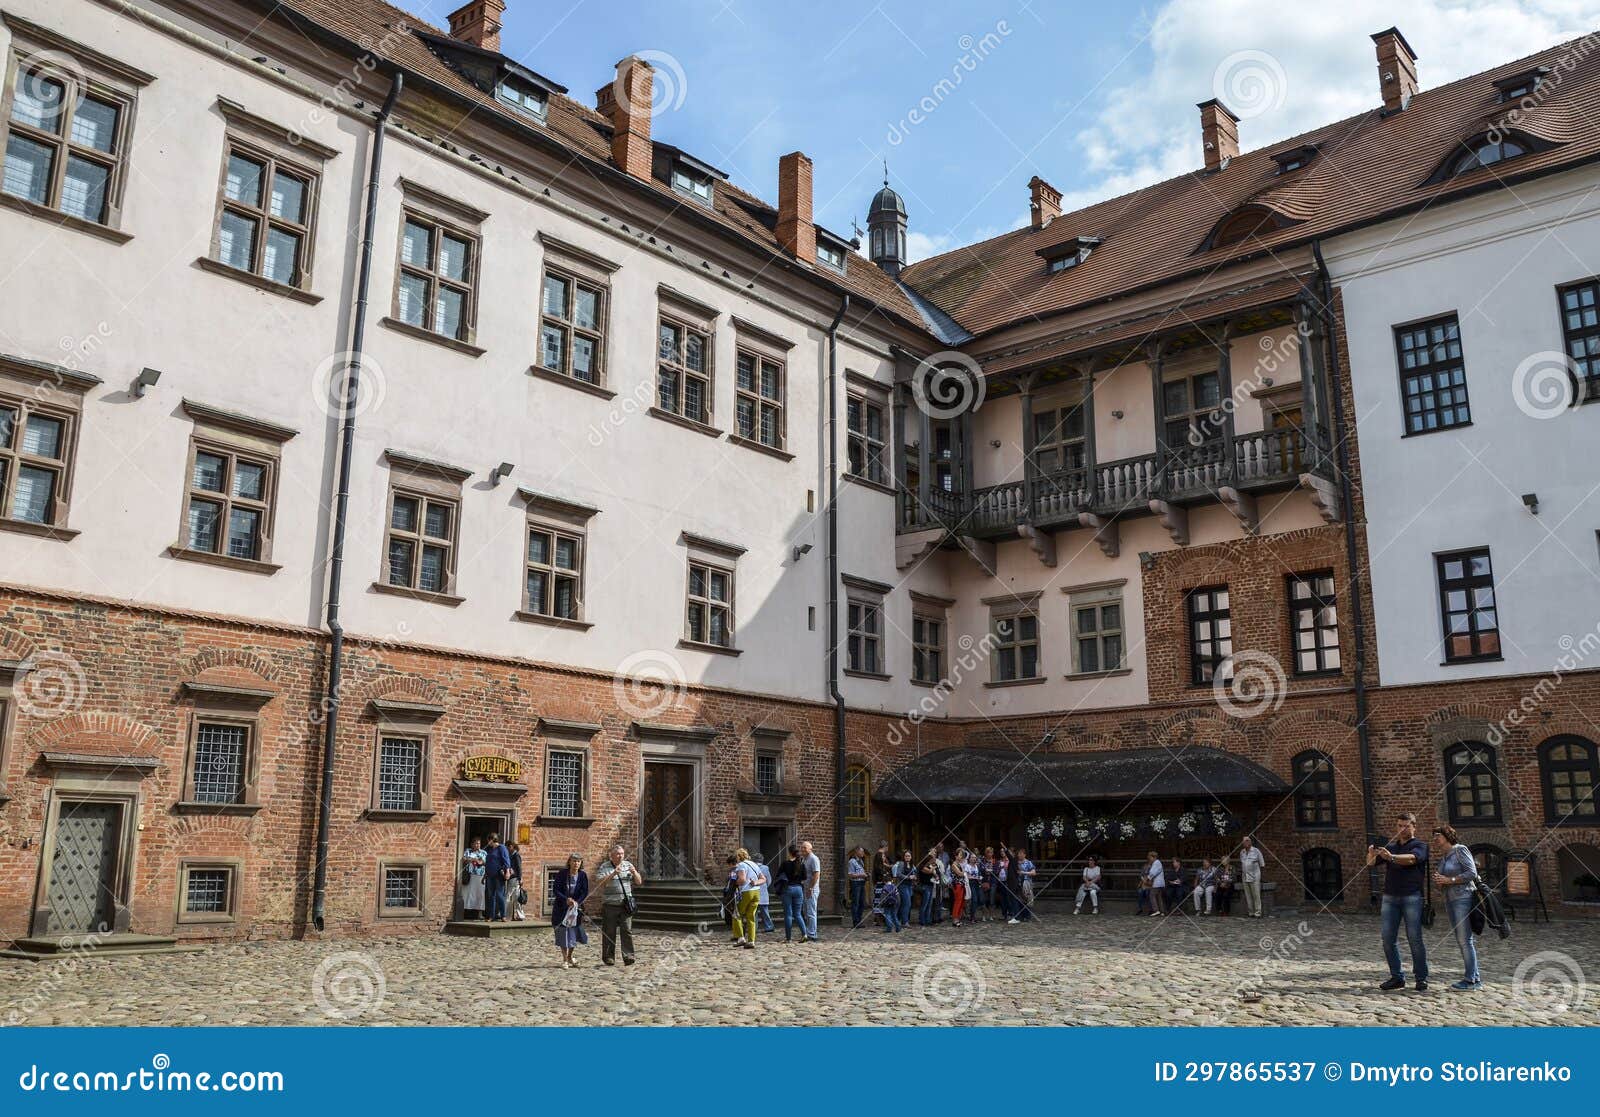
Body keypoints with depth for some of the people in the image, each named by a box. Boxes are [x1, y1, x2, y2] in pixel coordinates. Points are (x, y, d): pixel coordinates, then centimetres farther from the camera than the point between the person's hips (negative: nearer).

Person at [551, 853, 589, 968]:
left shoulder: (583, 875, -3)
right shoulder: (562, 874, -9)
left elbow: (585, 892, -3)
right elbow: (555, 890, -10)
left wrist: (577, 902, -19)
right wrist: (566, 899, -22)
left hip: (576, 908, 2)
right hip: (561, 908, -2)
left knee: (574, 933, 9)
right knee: (563, 933, -3)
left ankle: (569, 957, 29)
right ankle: (564, 960, 7)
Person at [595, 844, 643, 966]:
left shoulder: (628, 865, 13)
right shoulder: (604, 867, 2)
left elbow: (639, 882, 12)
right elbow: (600, 882, -12)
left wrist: (634, 872, -8)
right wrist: (613, 874, -23)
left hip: (625, 905, 2)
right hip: (610, 905, -2)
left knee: (627, 931, -6)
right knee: (609, 932, 2)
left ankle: (628, 956, -6)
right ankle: (608, 958, 11)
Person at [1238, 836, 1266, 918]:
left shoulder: (1256, 851, -1)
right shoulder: (1242, 852, 13)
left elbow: (1262, 864, 4)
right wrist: (1241, 874, 19)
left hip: (1254, 877, -5)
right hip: (1245, 878, 5)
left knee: (1256, 896, -6)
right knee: (1248, 897, 5)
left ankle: (1257, 913, -4)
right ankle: (1251, 913, 10)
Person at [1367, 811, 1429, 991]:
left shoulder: (1420, 846, 4)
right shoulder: (1390, 846, 18)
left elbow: (1411, 858, -19)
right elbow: (1370, 863, 7)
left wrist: (1391, 857, -37)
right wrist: (1371, 854, -17)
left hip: (1412, 897, -5)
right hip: (1390, 897, 5)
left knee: (1414, 938, -5)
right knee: (1388, 938, 1)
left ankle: (1421, 978, 5)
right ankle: (1396, 977, 7)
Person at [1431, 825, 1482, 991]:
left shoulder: (1460, 850, -7)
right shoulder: (1443, 858, 16)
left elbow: (1472, 873, -14)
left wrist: (1449, 880, -17)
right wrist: (1439, 881, 0)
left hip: (1463, 898, -9)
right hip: (1450, 900, 9)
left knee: (1464, 939, -9)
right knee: (1461, 940, 8)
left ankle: (1471, 980, -5)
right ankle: (1475, 978, 13)